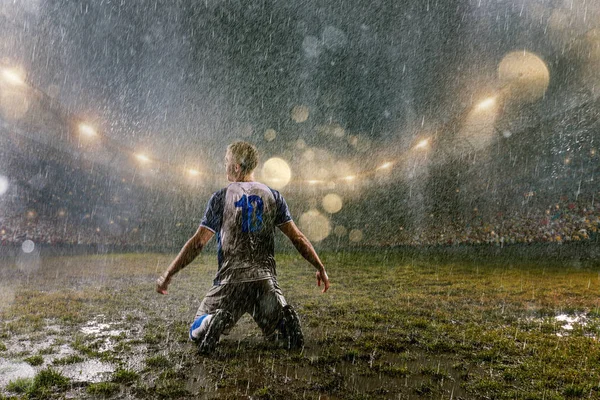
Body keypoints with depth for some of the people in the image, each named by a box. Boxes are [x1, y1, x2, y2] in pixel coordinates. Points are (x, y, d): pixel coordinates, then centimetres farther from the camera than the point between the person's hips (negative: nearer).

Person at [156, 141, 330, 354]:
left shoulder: (221, 197, -3)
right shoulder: (273, 196, 4)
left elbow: (197, 243, -5)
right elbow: (298, 238, 2)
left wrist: (168, 275, 3)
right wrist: (320, 268, 12)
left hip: (231, 278, -2)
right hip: (265, 277, 2)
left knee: (196, 333, 16)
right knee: (275, 331, 23)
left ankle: (216, 322, -21)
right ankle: (284, 318, -15)